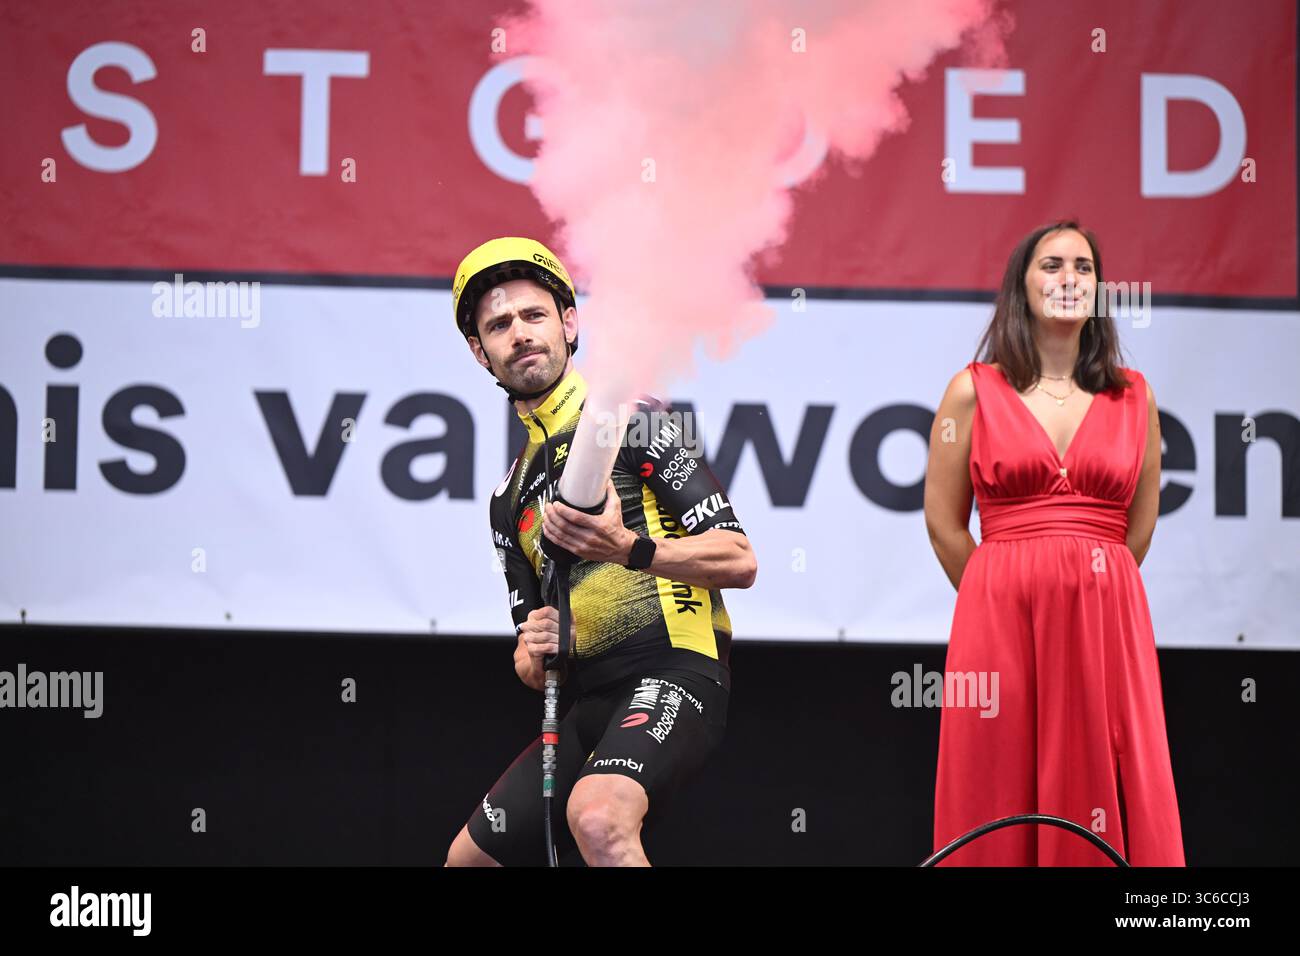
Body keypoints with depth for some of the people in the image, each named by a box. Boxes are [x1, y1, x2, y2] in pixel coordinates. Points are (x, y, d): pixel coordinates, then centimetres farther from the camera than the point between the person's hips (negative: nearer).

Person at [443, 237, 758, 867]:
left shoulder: (633, 422, 0)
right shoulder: (510, 496, 22)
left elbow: (739, 561, -9)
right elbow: (532, 665, 23)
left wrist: (630, 549, -24)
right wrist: (531, 654, -1)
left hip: (673, 672, -8)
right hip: (589, 705, 9)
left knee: (598, 816, -36)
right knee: (470, 857, 10)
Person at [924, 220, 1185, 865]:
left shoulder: (1133, 397, 10)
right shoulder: (973, 391, 4)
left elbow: (1139, 527, 15)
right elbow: (944, 524, 5)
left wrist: (1088, 592, 13)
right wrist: (1009, 600, 7)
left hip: (1106, 621, 2)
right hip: (1001, 617, -2)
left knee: (1109, 802, -2)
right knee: (1002, 810, -3)